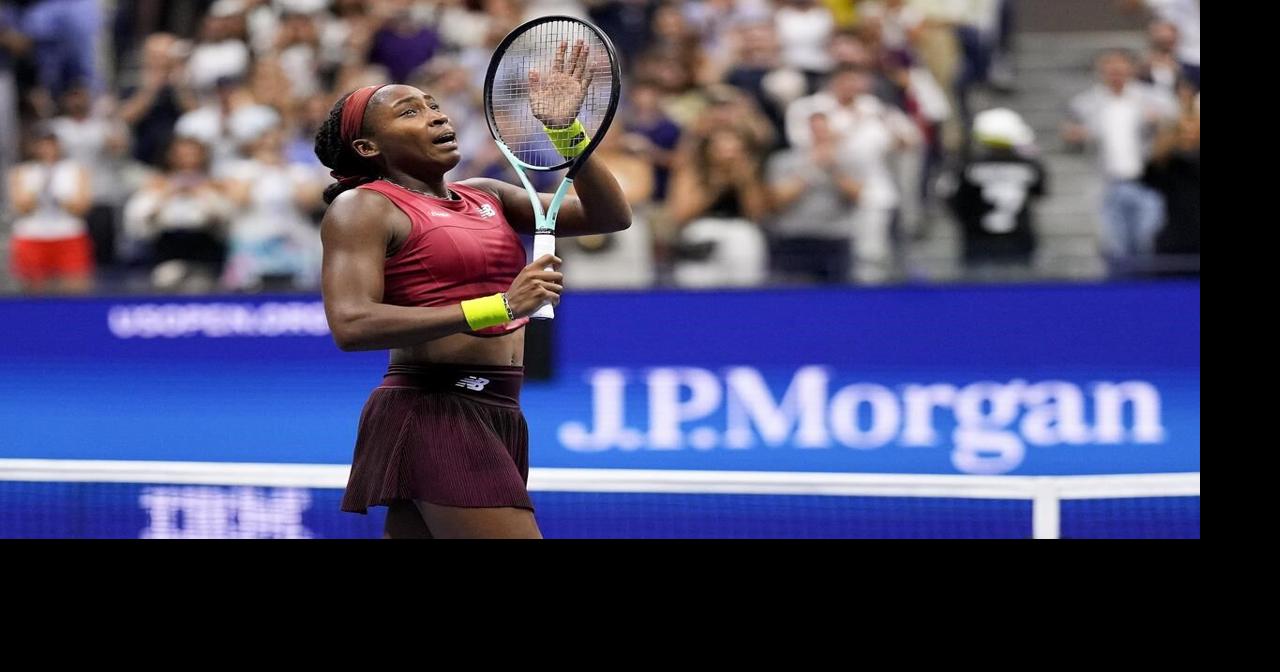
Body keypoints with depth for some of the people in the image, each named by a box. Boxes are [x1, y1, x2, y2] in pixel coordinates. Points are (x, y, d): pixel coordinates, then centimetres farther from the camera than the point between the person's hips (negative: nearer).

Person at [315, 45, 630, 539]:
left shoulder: (486, 197, 18)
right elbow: (351, 325, -18)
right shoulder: (362, 208, -3)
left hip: (497, 418, 8)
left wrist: (566, 131, 2)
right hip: (431, 411, -7)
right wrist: (497, 307, -21)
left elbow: (610, 215, 18)